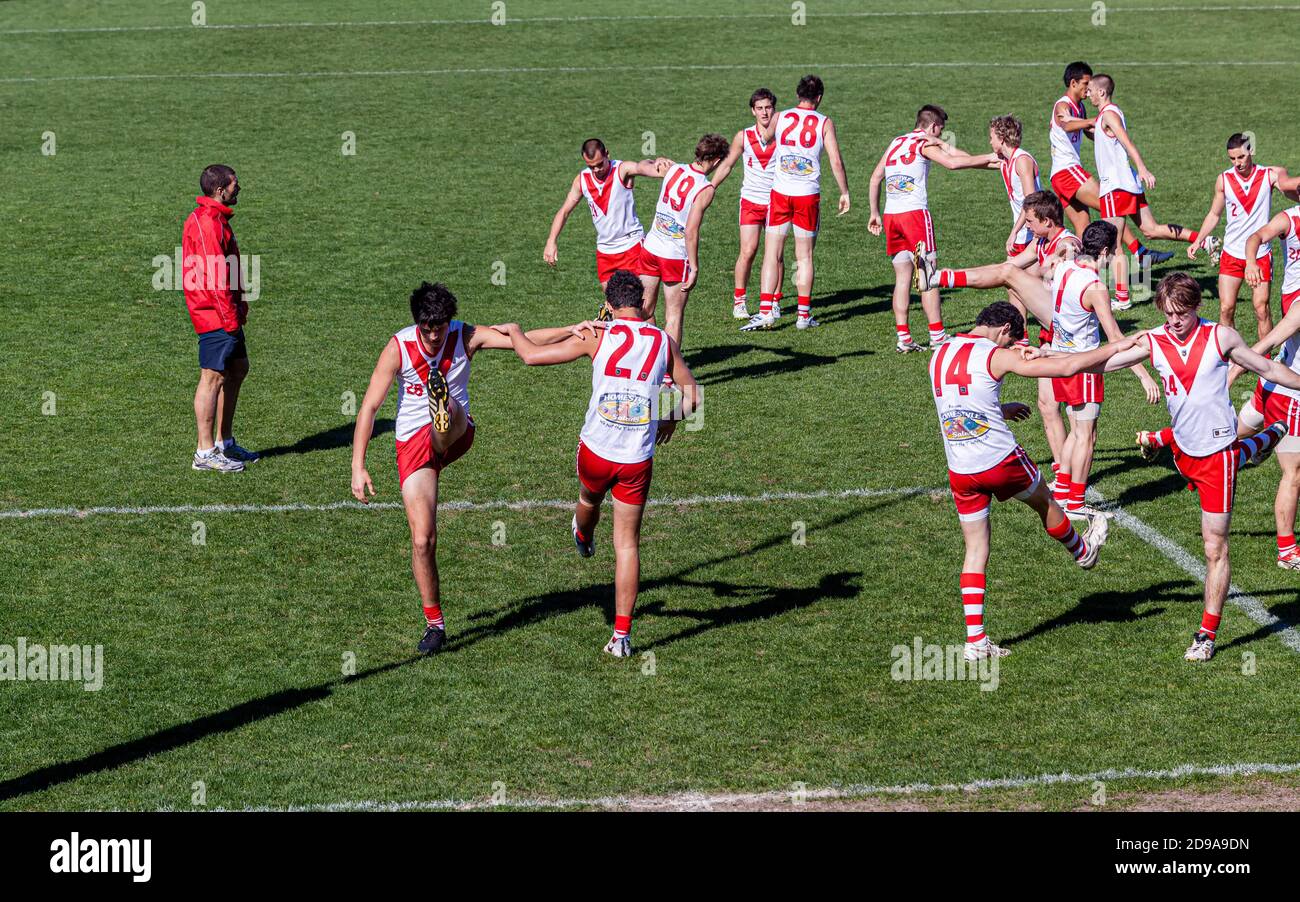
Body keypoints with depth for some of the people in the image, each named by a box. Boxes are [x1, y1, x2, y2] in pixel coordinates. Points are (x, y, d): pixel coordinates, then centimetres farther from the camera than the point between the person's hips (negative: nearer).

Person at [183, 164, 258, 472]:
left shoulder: (214, 218, 17)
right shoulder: (208, 223, -18)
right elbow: (214, 276, -22)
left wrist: (239, 303, 15)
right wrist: (231, 317, -21)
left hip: (225, 313, 11)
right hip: (215, 316, -11)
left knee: (237, 369, 18)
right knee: (213, 377, -7)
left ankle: (224, 442, 26)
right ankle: (205, 453, -3)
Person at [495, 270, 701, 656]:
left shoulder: (597, 336, -8)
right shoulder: (664, 342, -1)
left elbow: (533, 355, -6)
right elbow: (692, 398, 6)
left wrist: (513, 331, 14)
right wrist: (670, 420, 26)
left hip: (596, 451, -1)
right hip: (638, 460, 1)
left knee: (589, 498, 34)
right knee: (627, 544, 8)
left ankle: (583, 539, 67)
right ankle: (622, 634, 5)